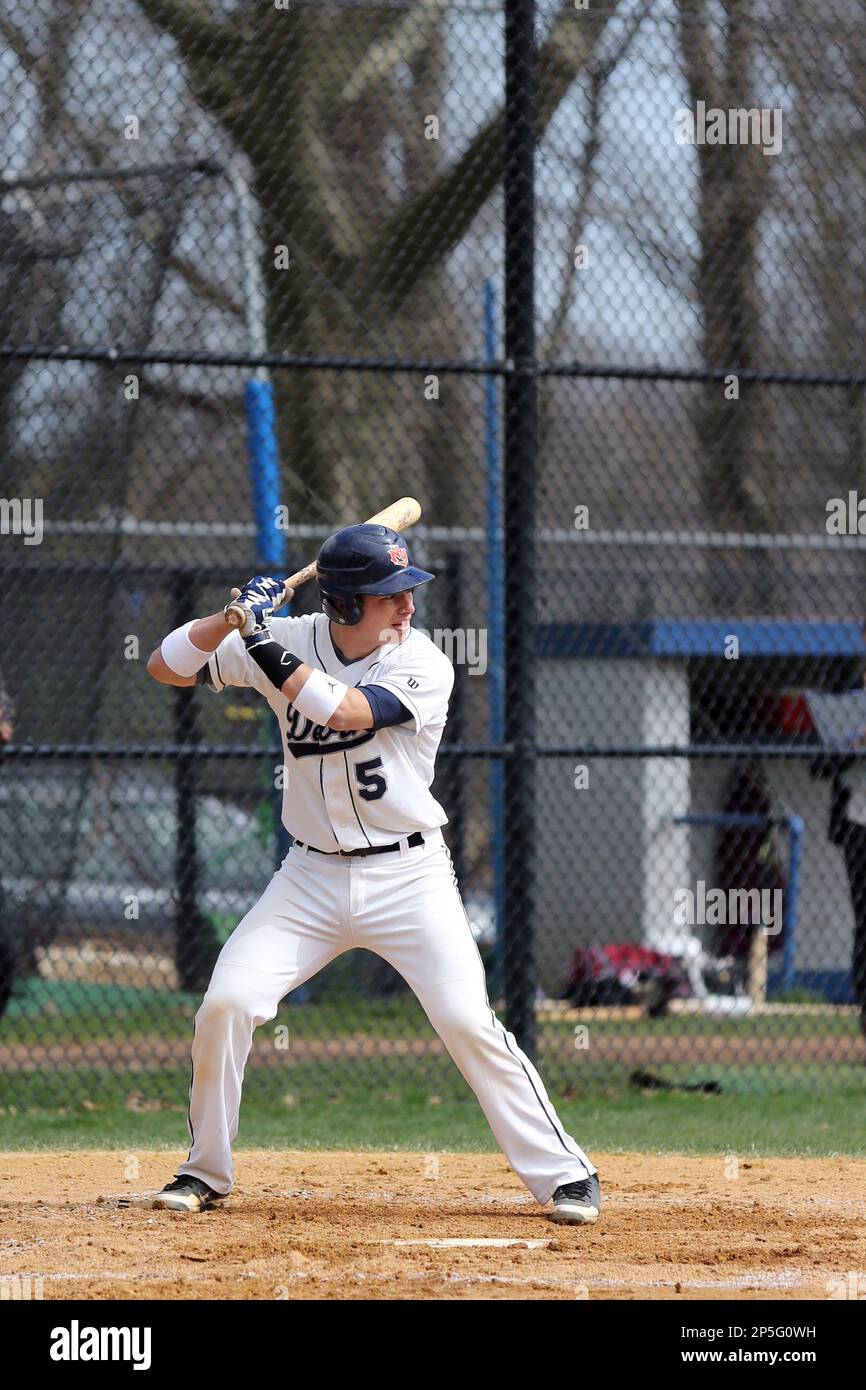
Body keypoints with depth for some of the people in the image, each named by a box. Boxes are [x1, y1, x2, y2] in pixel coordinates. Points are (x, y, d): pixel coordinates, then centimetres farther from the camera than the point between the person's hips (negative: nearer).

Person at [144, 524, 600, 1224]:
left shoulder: (423, 664, -13)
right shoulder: (292, 640, -3)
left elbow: (342, 709, -29)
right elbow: (166, 667, -1)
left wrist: (264, 642, -28)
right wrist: (231, 618, -18)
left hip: (409, 876, -3)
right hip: (313, 876, 3)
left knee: (468, 1020, -15)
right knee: (226, 1003, -10)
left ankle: (564, 1174, -5)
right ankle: (206, 1173, 9)